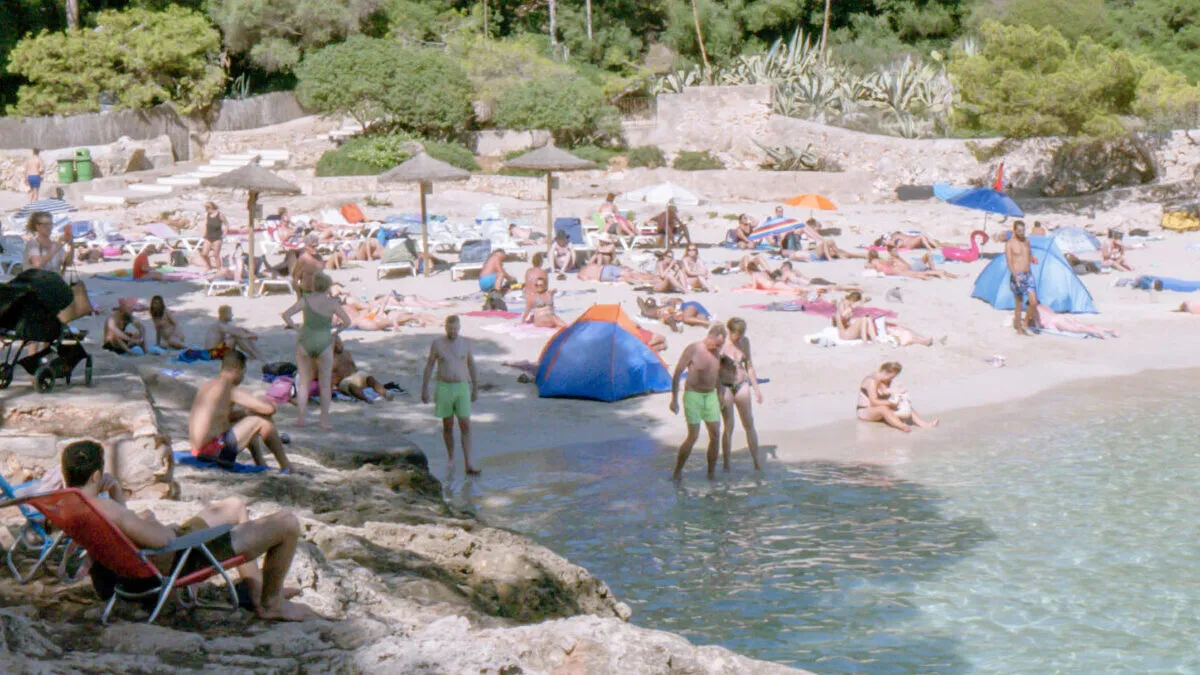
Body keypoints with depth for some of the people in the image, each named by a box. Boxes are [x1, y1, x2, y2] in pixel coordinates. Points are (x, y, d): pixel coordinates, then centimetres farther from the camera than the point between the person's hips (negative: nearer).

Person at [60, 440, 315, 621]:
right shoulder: (102, 510, -35)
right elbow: (165, 539, -35)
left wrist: (115, 490, 3)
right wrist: (148, 521, -14)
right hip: (187, 558, -11)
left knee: (236, 505, 35)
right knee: (287, 523, -8)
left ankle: (256, 591, 38)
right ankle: (271, 604, 13)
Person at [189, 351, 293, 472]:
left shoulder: (206, 386, 14)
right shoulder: (231, 390, -11)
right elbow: (270, 409, -14)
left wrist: (247, 412, 18)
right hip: (215, 451, -9)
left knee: (245, 420, 30)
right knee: (264, 421, -2)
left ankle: (261, 465, 31)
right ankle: (286, 467, 10)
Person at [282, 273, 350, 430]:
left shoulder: (305, 300, -3)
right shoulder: (332, 303, -5)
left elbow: (286, 314, -10)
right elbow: (347, 321, -5)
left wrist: (293, 326, 5)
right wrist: (336, 332, 8)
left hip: (304, 342, 1)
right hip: (323, 344, -1)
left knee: (303, 382, 15)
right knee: (325, 384, 9)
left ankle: (301, 416, 10)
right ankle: (325, 420, 8)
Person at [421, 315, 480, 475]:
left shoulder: (466, 343, 1)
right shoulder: (437, 344, -3)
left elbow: (472, 365, 10)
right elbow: (429, 366, 3)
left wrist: (476, 388, 13)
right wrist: (424, 389, 1)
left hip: (462, 388, 0)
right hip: (444, 388, 0)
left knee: (466, 426, -8)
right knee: (448, 426, 9)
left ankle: (468, 465, -8)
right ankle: (451, 459, 27)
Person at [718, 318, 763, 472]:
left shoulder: (745, 341, 3)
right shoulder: (721, 344, -14)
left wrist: (756, 387, 16)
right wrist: (718, 393, -13)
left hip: (741, 384, 5)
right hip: (725, 386, -5)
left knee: (749, 424, 5)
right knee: (728, 426, -2)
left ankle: (757, 463, 12)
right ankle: (726, 465, 7)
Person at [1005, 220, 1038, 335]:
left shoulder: (1026, 241, 11)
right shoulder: (1009, 243, -8)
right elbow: (1009, 261, -16)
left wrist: (1033, 259, -2)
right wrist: (1015, 276, -28)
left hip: (1029, 275, 5)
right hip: (1017, 276, -5)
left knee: (1034, 302, -7)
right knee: (1019, 304, 2)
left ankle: (1025, 324, 12)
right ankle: (1018, 328, 13)